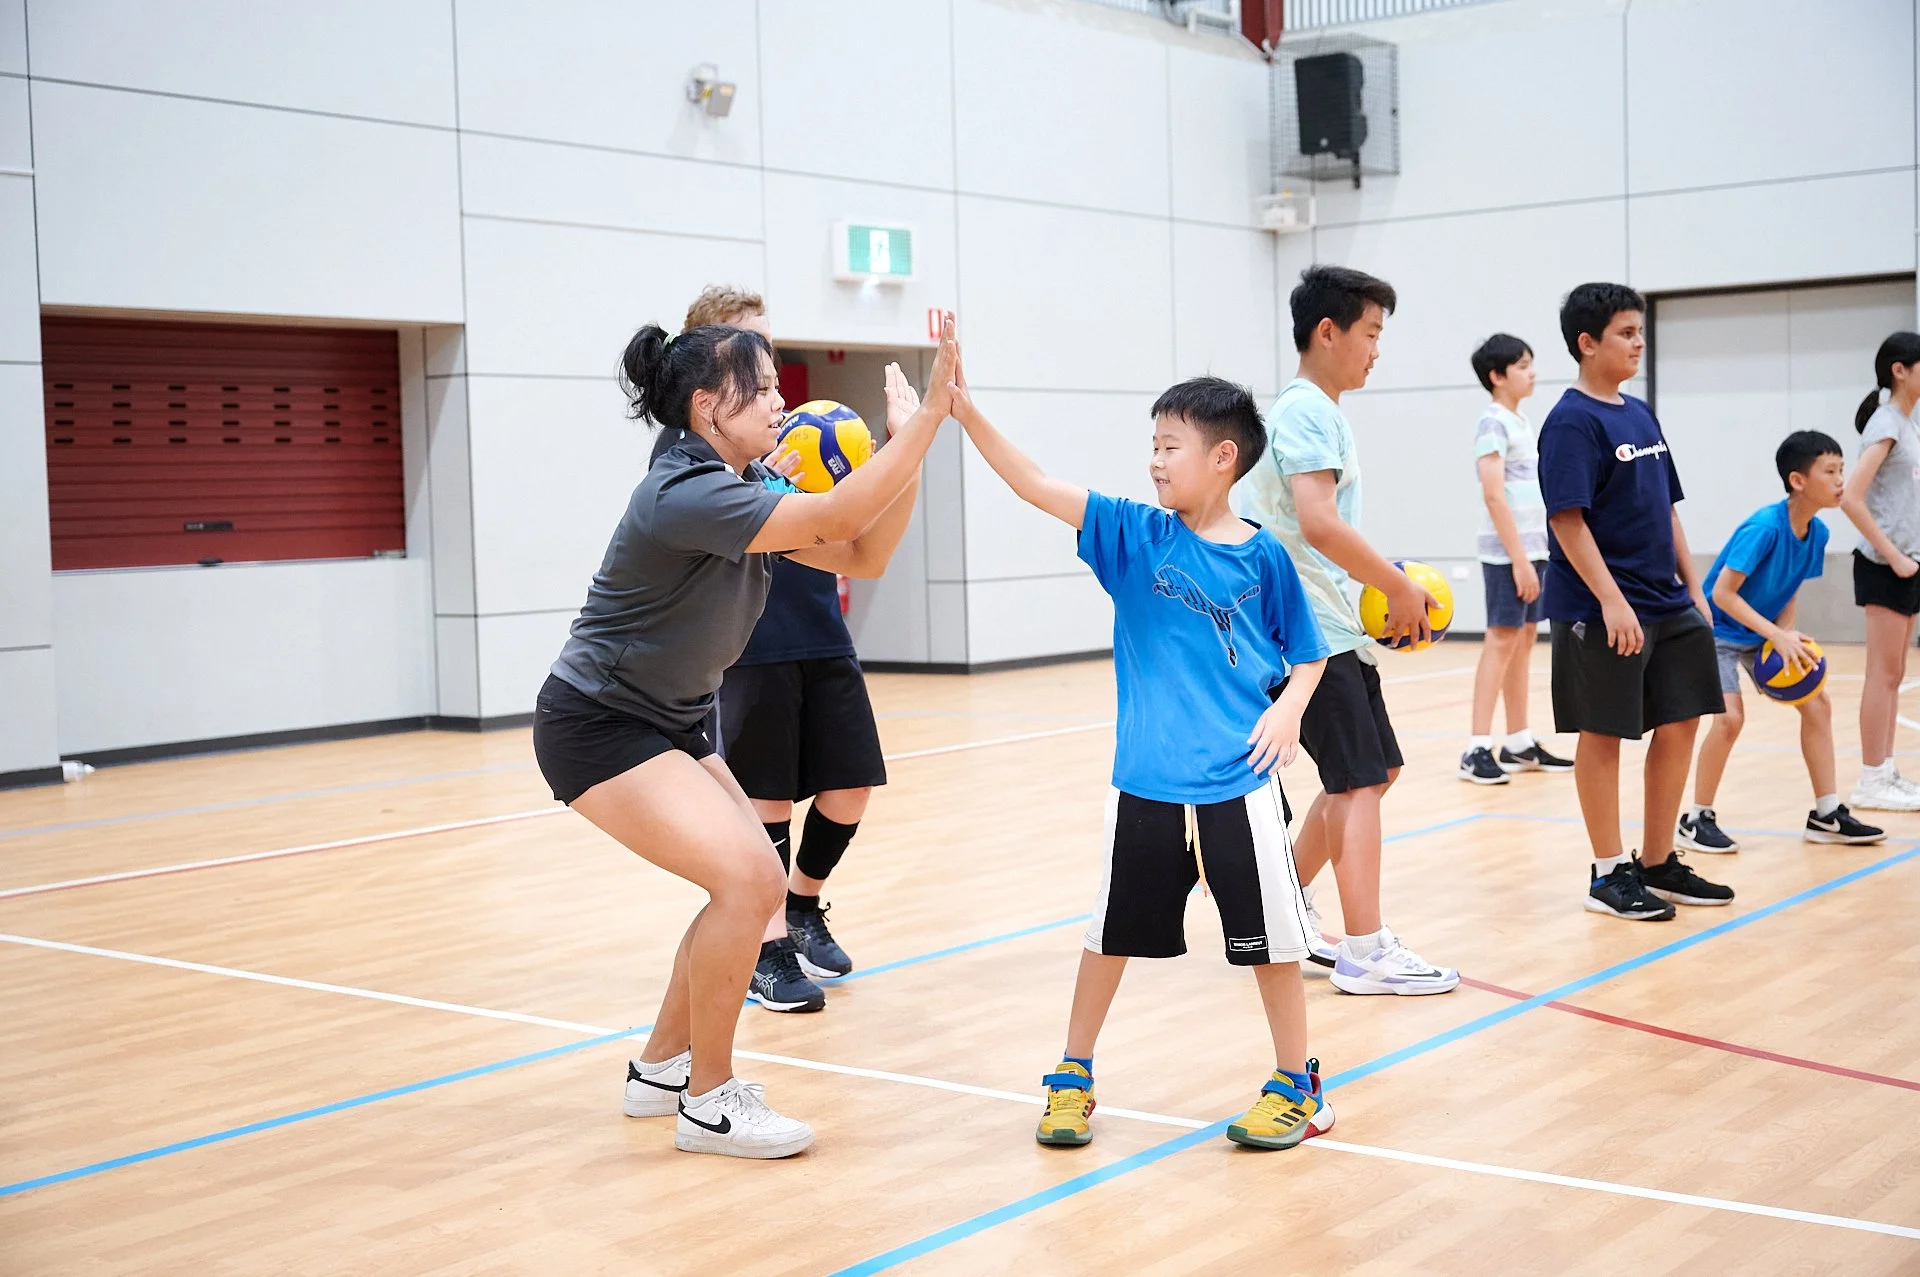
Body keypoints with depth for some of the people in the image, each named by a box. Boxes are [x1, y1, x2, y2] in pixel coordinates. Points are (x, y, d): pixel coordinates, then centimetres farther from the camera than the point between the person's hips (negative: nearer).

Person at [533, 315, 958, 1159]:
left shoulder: (745, 485, 4)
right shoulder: (686, 494, -26)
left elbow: (858, 553, 3)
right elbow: (836, 517, -34)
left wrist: (914, 447, -10)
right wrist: (931, 410, -32)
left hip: (669, 723, 10)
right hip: (598, 729, -10)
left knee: (752, 883, 9)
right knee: (746, 878, -19)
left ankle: (660, 1069, 25)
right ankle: (709, 1103, -4)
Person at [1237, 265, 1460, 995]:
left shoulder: (1318, 412, 17)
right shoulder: (1305, 412, -14)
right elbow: (1319, 522, -28)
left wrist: (1387, 592, 11)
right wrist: (1401, 587, -19)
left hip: (1333, 626, 10)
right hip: (1312, 631, -10)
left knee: (1372, 771, 16)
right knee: (1360, 783, -8)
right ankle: (1365, 953, -5)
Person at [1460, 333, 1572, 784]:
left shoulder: (1522, 423, 16)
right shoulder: (1493, 424, -11)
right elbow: (1494, 495, -18)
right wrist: (1519, 558, -21)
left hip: (1532, 548, 9)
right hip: (1508, 552, -9)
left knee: (1525, 639, 10)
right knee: (1502, 641, -9)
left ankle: (1519, 744, 17)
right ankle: (1478, 749, -8)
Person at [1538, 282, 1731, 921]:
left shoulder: (1641, 415, 14)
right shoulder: (1572, 422, -11)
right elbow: (1567, 519, -18)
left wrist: (1693, 588, 14)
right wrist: (1611, 601, -23)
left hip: (1667, 606, 8)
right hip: (1602, 612, -8)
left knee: (1680, 725, 10)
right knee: (1603, 736, 1)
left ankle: (1659, 864, 22)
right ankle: (1609, 873, 11)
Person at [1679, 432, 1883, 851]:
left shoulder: (1817, 533, -5)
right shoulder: (1764, 527, -27)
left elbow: (1789, 593, 7)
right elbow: (1723, 593, -28)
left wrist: (1785, 635, -11)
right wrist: (1777, 636, -30)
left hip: (1766, 633, 8)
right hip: (1720, 631, -8)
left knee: (1817, 703, 3)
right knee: (1731, 716, -21)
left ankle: (1827, 815, 13)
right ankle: (1696, 819, -5)